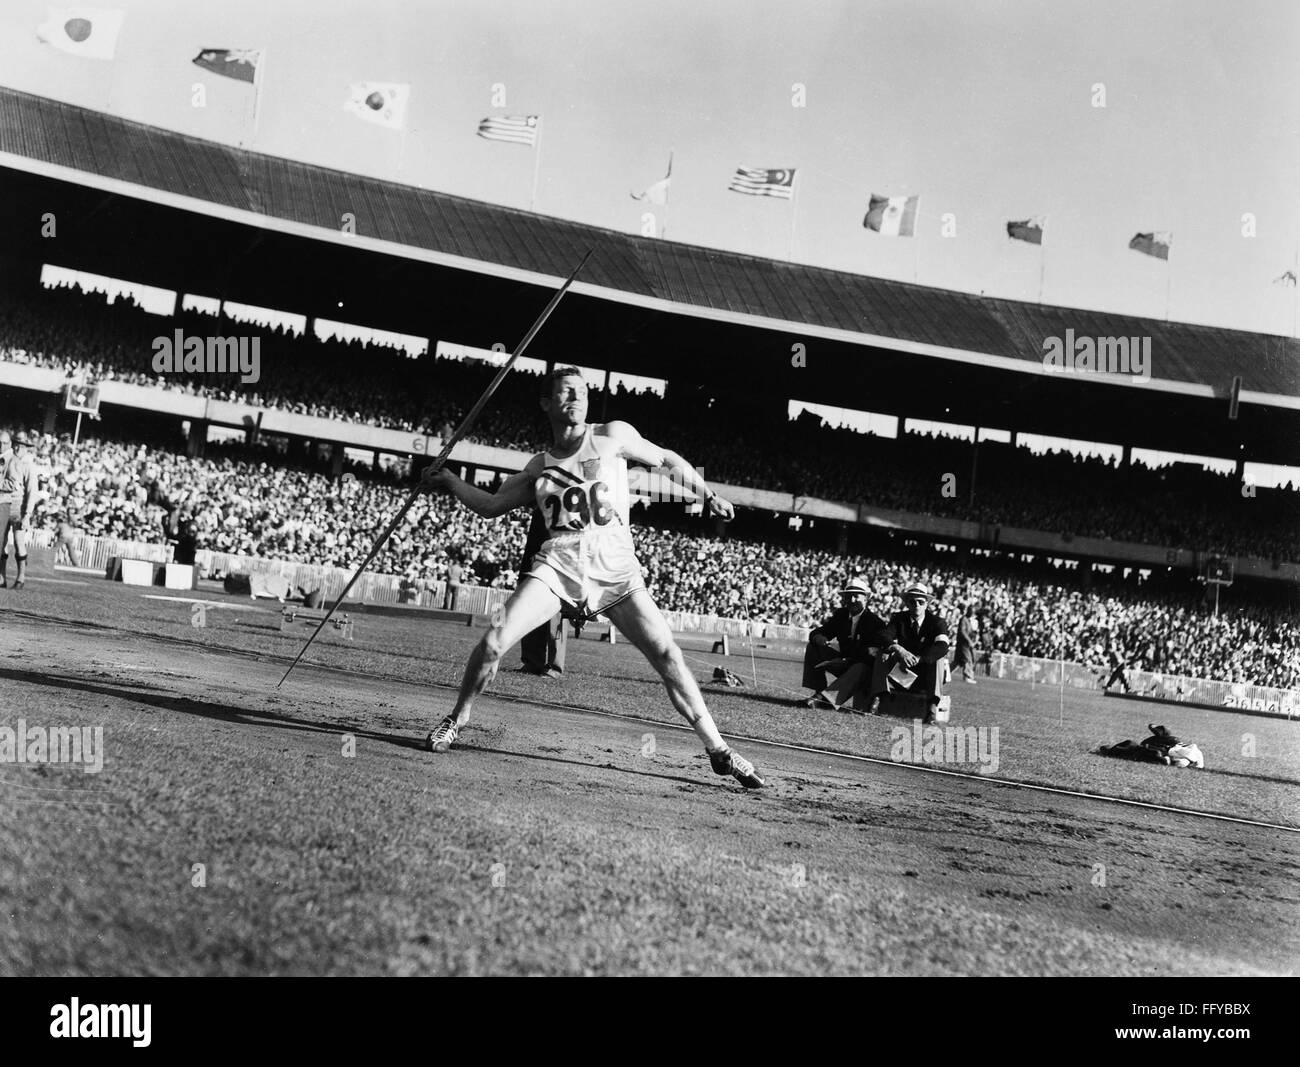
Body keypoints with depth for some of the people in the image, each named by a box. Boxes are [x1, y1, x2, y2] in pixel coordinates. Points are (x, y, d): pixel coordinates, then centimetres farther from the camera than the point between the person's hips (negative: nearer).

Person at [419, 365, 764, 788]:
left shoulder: (613, 436, 8)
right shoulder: (538, 468, 15)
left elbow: (667, 459, 19)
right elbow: (492, 505, 22)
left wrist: (708, 495, 17)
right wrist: (449, 481, 11)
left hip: (616, 568, -1)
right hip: (558, 563, 1)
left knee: (668, 655, -11)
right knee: (494, 640, -16)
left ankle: (718, 750, -3)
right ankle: (457, 719, 7)